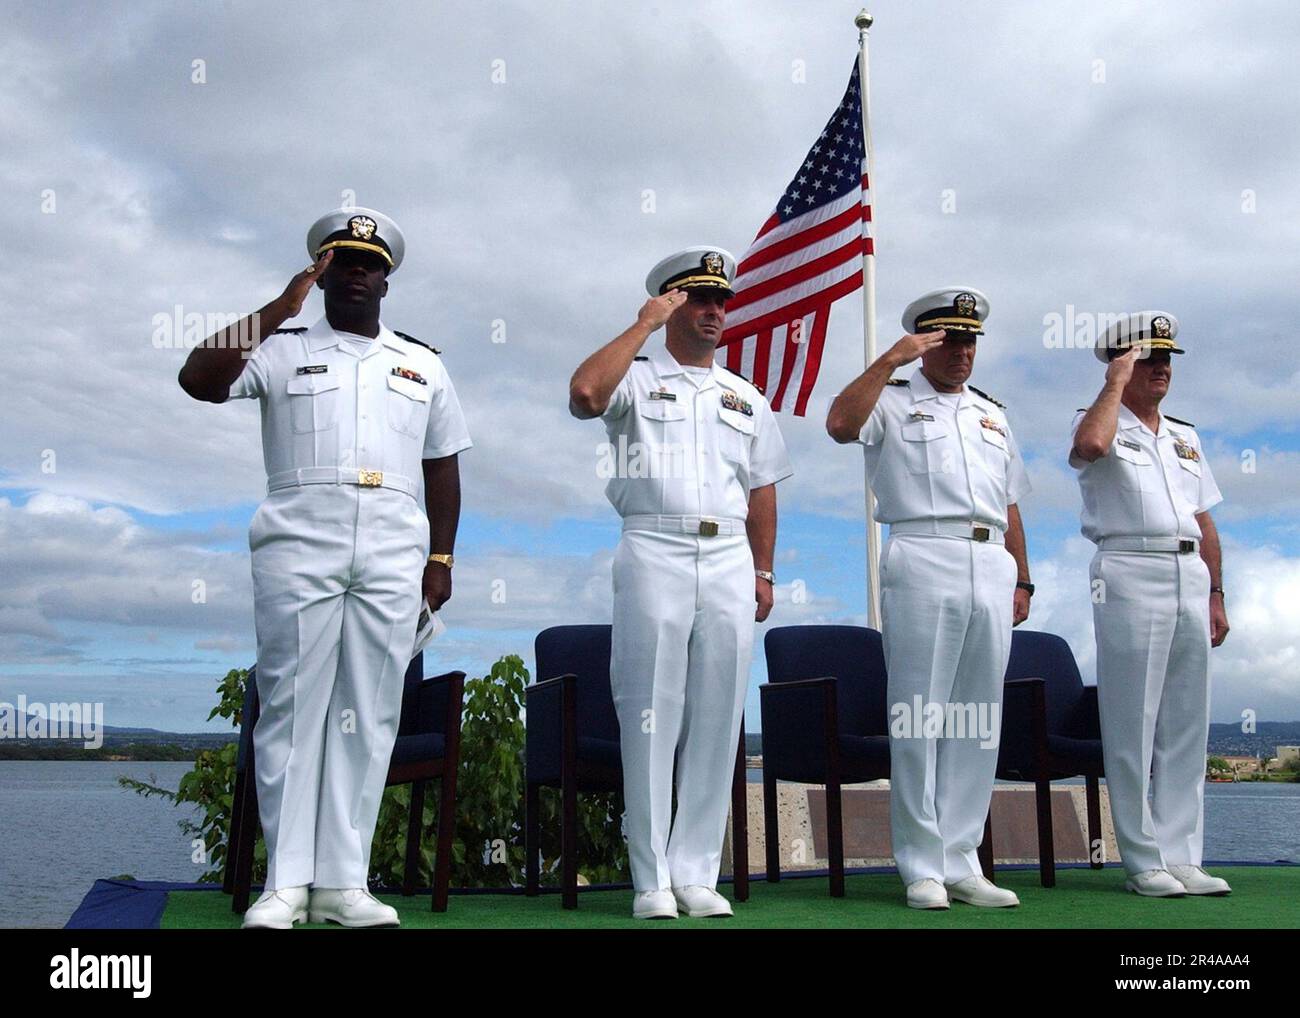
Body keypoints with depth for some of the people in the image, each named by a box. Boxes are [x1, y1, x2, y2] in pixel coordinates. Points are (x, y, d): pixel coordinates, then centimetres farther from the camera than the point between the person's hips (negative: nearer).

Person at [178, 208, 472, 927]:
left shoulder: (422, 363, 19)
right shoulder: (282, 349, 11)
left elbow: (442, 468, 17)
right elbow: (199, 381, -7)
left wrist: (441, 559, 8)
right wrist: (281, 308, -6)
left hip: (393, 553, 2)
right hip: (298, 543, -2)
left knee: (368, 713, 0)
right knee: (291, 706, -3)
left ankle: (342, 881, 4)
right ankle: (286, 881, 3)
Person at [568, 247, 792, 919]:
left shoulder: (747, 399, 21)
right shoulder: (636, 378, 7)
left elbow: (762, 491, 20)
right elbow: (584, 392, -16)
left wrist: (762, 572, 11)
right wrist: (643, 325, -6)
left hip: (729, 561, 4)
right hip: (655, 554, -4)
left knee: (717, 719, 2)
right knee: (650, 715, -4)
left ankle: (696, 871, 10)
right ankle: (651, 878, 3)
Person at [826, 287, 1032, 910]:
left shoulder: (992, 414, 24)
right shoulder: (894, 402, 8)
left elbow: (1010, 504, 24)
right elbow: (840, 424, -15)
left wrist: (1022, 580, 15)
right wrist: (892, 359, -10)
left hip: (991, 567, 6)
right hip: (922, 561, -5)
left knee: (979, 720, 5)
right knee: (919, 717, -5)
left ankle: (961, 863, 12)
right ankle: (922, 867, 1)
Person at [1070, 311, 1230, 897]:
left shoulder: (1185, 438, 21)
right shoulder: (1101, 422, 4)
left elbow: (1205, 522, 21)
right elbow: (1090, 444, -24)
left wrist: (1215, 594, 14)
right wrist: (1116, 383, -9)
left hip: (1191, 575, 6)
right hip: (1130, 573, -6)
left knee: (1187, 723, 6)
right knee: (1133, 721, -4)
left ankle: (1181, 857, 12)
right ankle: (1144, 861, 1)